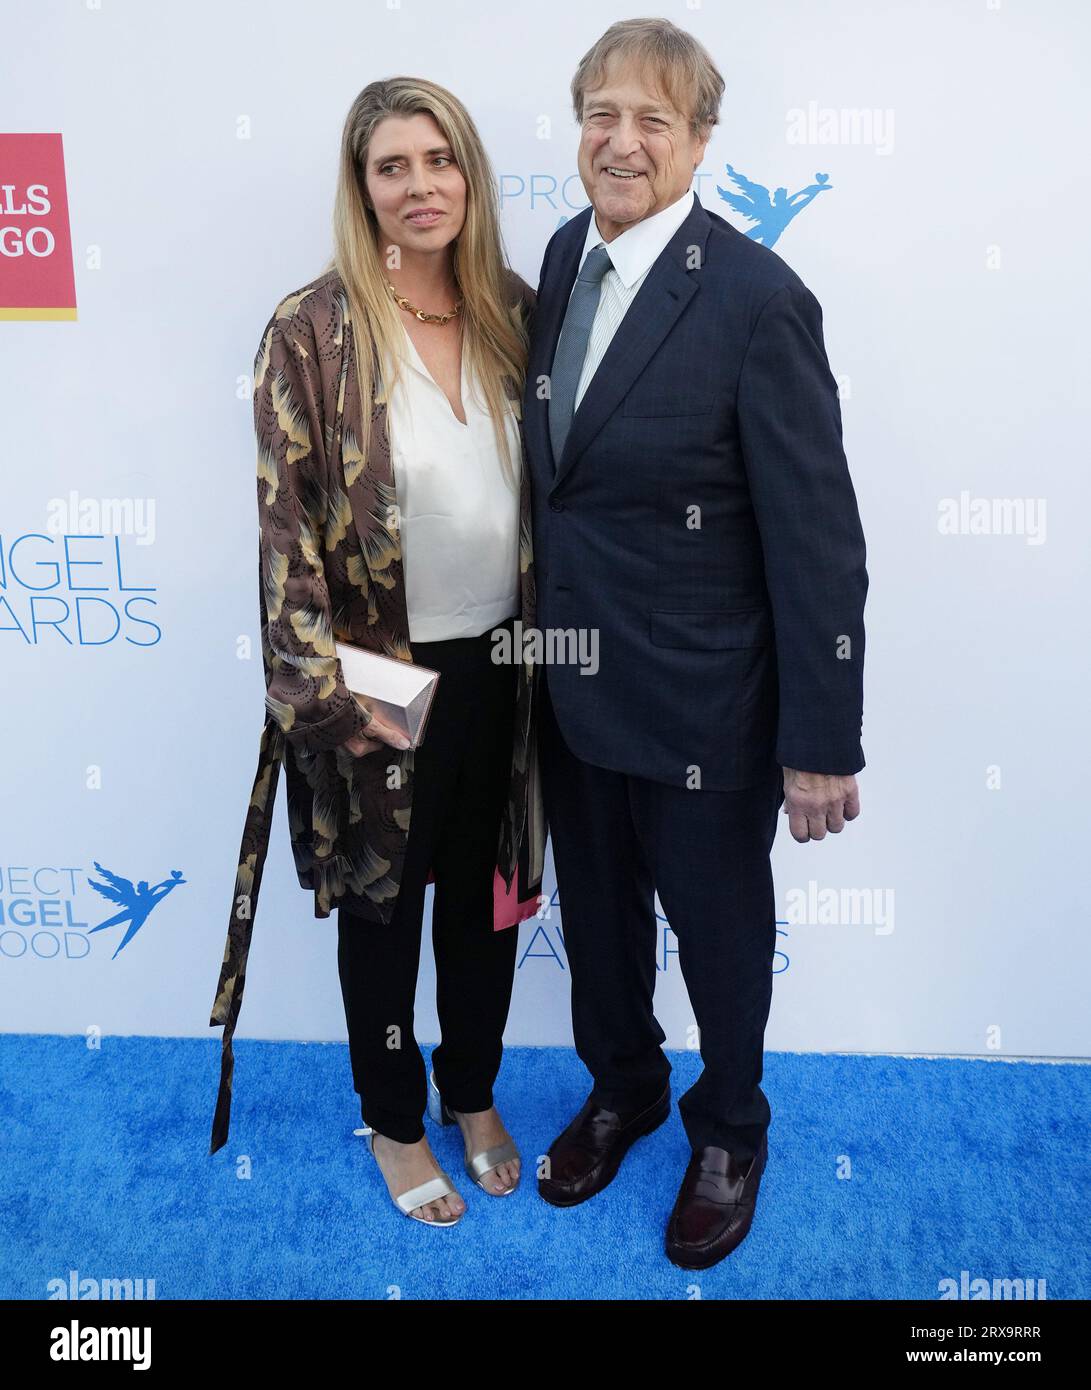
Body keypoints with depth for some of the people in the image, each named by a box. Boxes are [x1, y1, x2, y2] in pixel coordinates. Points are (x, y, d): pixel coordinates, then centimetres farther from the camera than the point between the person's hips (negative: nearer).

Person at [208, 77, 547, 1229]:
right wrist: (326, 691, -17)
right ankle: (395, 1123, 39)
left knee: (485, 894, 19)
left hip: (502, 663, 4)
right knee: (383, 902, 15)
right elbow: (285, 526, -13)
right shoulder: (311, 330, -12)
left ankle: (472, 1092, 45)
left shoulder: (515, 311, 1)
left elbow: (551, 484, 8)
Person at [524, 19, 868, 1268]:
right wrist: (546, 638, 9)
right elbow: (558, 467, 8)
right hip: (572, 684, 6)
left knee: (717, 926, 17)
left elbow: (818, 537, -17)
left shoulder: (757, 298, -18)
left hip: (701, 699, -6)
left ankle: (729, 1130, 45)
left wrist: (822, 741, -16)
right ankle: (622, 1088, 52)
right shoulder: (565, 255, 3)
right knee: (595, 908, 23)